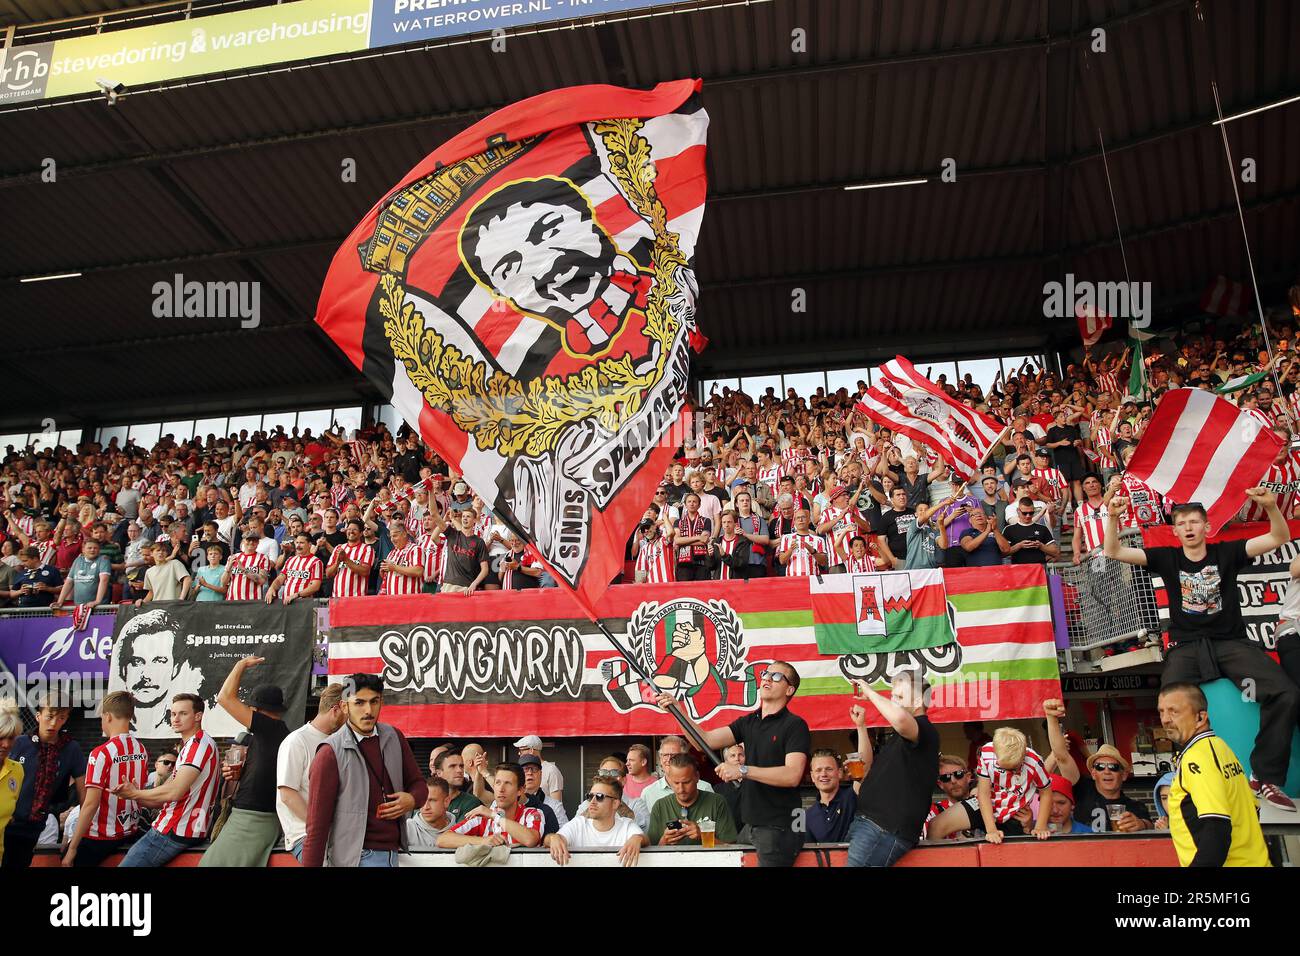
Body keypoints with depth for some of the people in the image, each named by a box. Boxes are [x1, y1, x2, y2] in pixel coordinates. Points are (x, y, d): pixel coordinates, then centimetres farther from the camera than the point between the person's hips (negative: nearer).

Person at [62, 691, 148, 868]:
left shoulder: (101, 754, -18)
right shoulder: (142, 750, 1)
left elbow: (91, 804, -20)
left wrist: (72, 848, -14)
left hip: (100, 836, -7)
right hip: (130, 832, 7)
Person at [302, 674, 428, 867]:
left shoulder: (393, 737, 5)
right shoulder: (331, 753, -10)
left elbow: (419, 784, 14)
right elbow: (317, 824, -10)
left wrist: (411, 800, -7)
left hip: (392, 851, 6)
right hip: (357, 857, -6)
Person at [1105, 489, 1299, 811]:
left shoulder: (1226, 552, 9)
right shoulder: (1167, 558, 9)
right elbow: (1114, 552, 0)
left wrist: (1271, 506, -18)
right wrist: (1113, 518, -17)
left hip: (1232, 642, 1)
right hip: (1186, 647, 0)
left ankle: (1265, 777, -15)